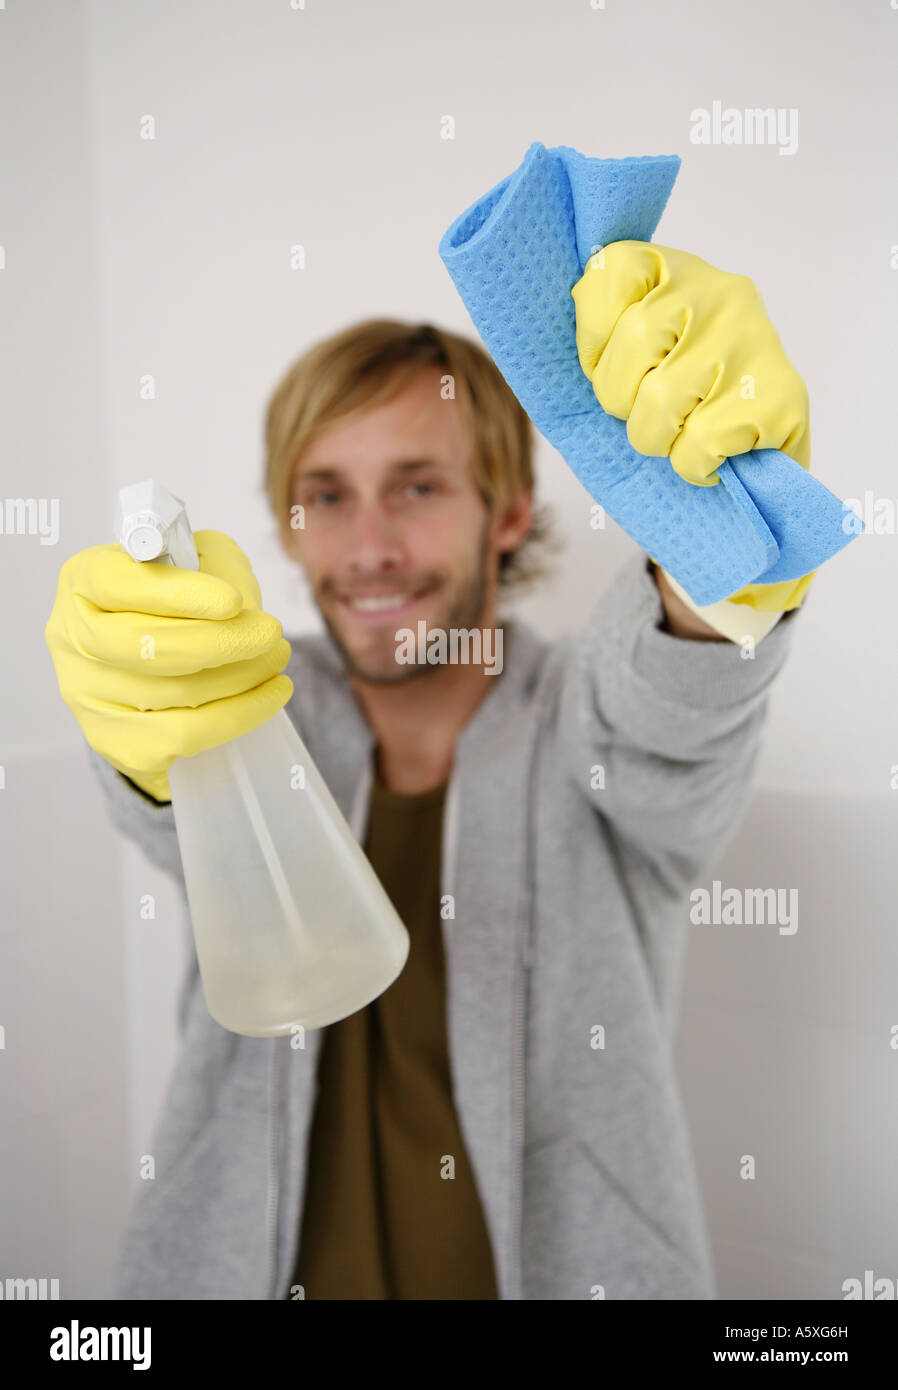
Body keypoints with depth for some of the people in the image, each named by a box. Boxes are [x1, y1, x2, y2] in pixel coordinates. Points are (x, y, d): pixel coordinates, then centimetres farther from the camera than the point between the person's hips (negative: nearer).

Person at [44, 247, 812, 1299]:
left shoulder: (590, 725, -10)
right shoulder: (270, 709, -5)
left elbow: (675, 717, -32)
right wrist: (144, 708, -48)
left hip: (574, 1267, -1)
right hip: (253, 1266, 2)